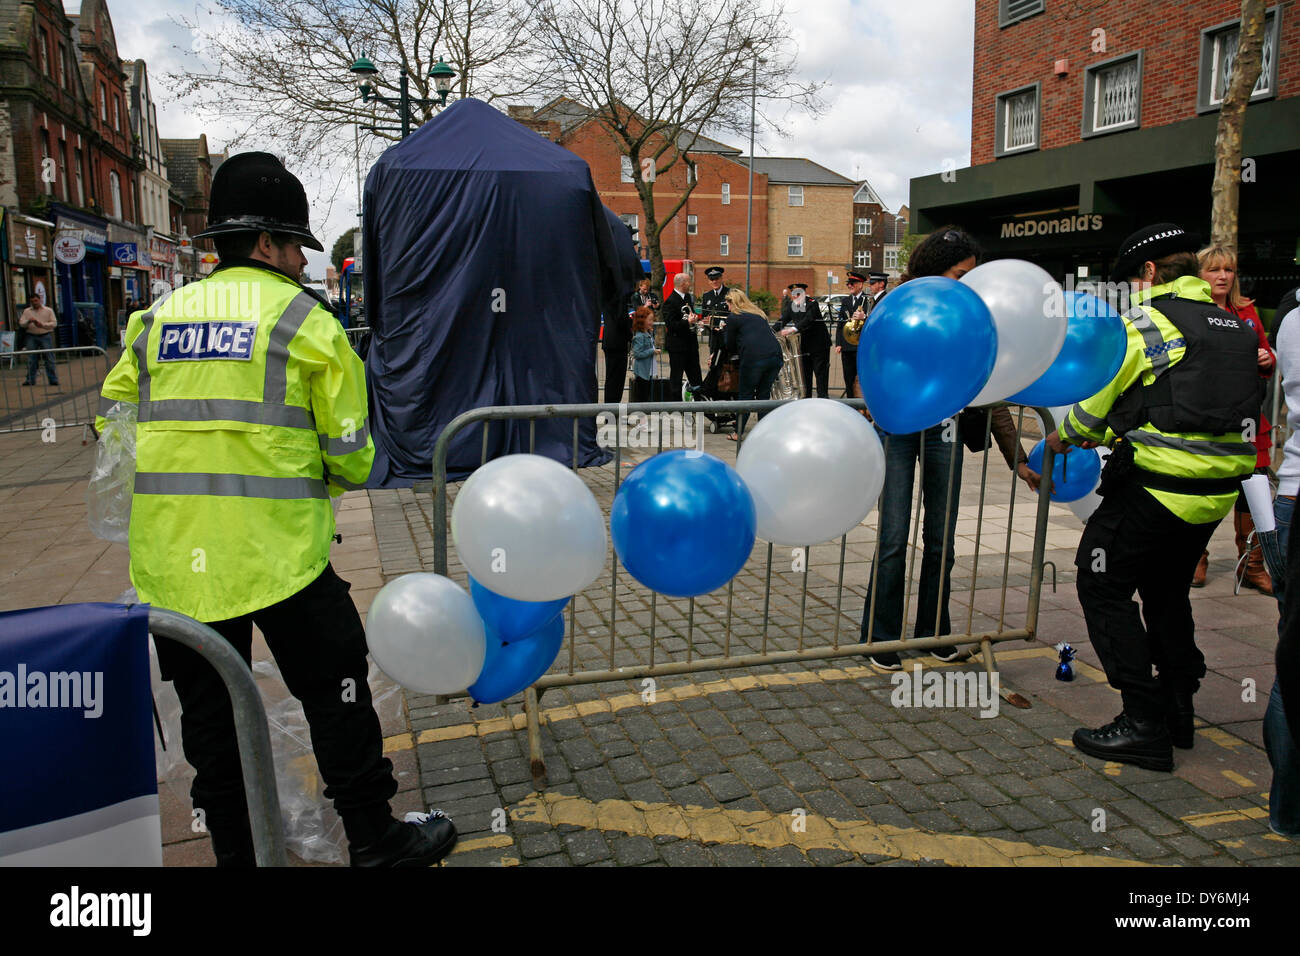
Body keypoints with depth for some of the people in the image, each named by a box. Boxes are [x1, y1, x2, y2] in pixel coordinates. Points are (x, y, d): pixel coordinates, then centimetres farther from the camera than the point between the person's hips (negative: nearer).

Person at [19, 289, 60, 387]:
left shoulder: (48, 310, 6)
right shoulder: (27, 311, 12)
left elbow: (54, 323, -2)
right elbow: (21, 324, 5)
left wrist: (42, 324, -15)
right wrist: (29, 321, -15)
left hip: (45, 336, -2)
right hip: (32, 337, 2)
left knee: (49, 359, -4)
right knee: (31, 359, 1)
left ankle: (53, 380, -1)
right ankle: (30, 380, 6)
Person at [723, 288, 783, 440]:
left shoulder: (733, 318, 7)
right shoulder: (759, 314, 26)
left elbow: (730, 346, 14)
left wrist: (724, 331, 32)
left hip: (753, 359, -6)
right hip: (776, 356, 6)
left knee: (746, 395, 5)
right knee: (764, 395, 13)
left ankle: (738, 433, 10)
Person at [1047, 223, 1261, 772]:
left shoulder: (1144, 323, -9)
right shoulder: (1236, 329, 15)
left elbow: (1096, 400, -5)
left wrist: (1065, 438, 16)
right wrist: (1107, 435, 27)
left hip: (1158, 486, -8)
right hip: (1219, 488, 8)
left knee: (1103, 584, 2)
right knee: (1167, 589, 23)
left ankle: (1145, 722, 1)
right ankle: (1178, 710, 30)